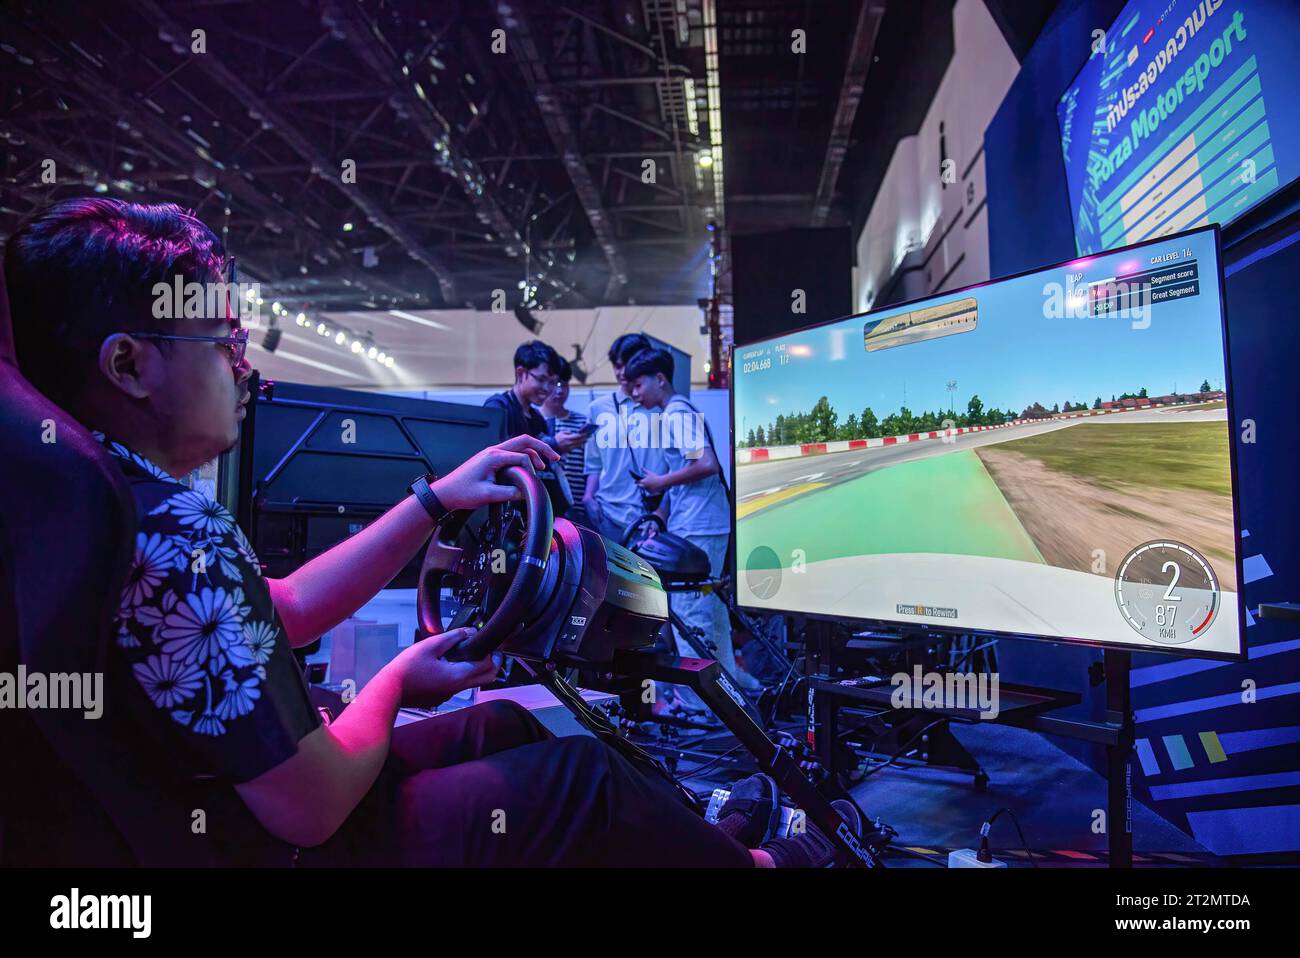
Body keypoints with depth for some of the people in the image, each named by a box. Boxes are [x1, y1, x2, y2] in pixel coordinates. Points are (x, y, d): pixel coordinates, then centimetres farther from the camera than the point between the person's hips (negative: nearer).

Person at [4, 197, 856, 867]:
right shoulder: (176, 536, -32)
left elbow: (284, 612, 6)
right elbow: (309, 809, -29)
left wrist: (438, 498, 2)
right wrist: (395, 686, -8)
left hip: (225, 810, 9)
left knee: (502, 726, 18)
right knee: (582, 775, 0)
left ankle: (701, 837, 35)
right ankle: (750, 863, 27)